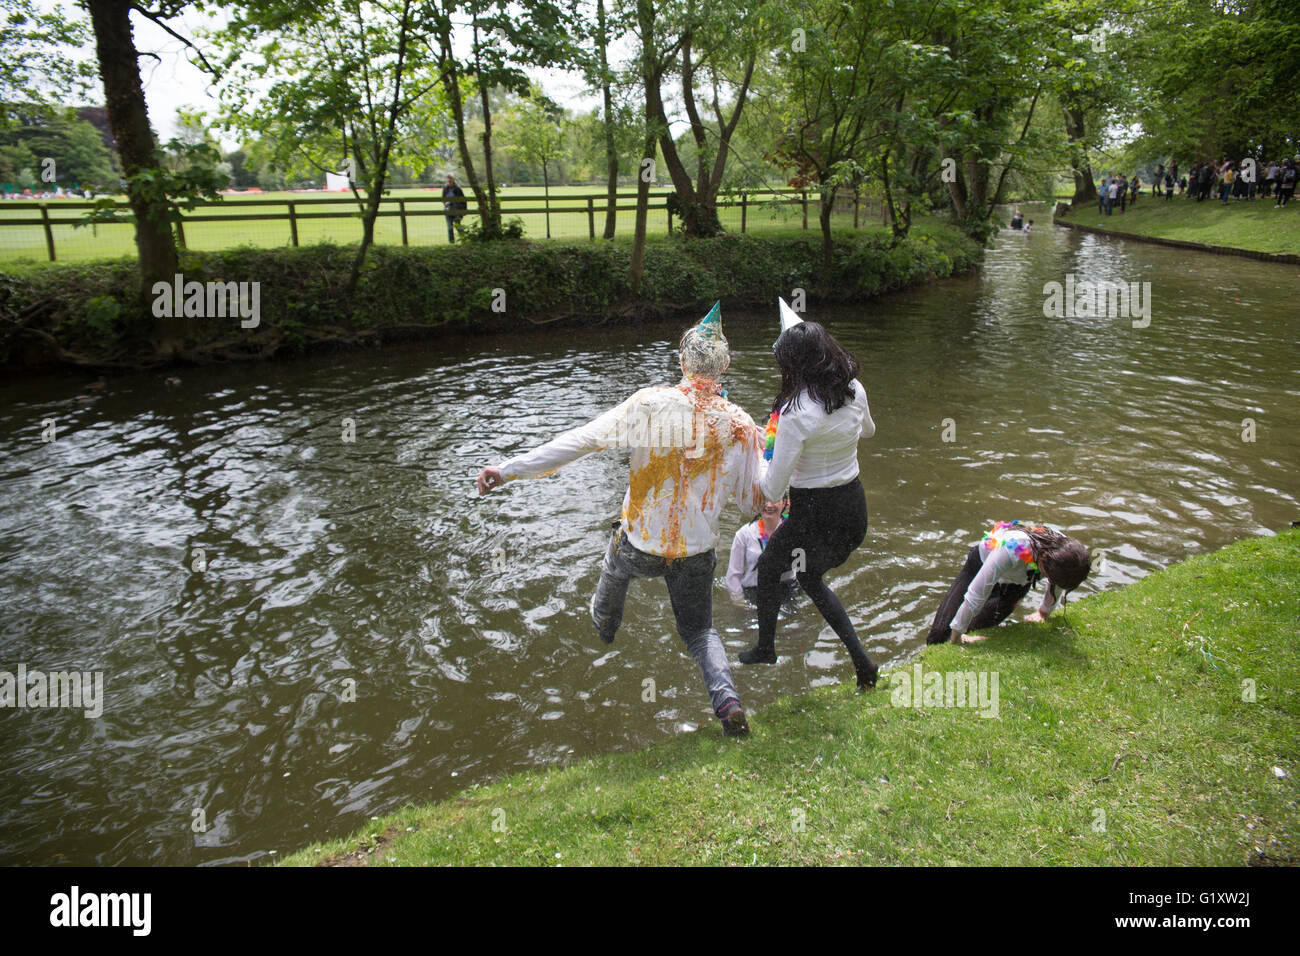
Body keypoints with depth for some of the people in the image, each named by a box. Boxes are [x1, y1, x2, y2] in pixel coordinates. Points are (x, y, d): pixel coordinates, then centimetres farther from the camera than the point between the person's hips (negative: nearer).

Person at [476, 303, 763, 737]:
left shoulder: (650, 403, -18)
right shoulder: (739, 425, -12)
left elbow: (578, 441, -18)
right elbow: (754, 500, -5)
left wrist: (509, 469, -14)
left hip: (641, 543, -1)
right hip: (696, 553, 1)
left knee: (615, 566, 36)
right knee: (699, 631, 22)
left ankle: (604, 623, 65)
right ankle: (727, 698, -2)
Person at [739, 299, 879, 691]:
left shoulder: (797, 414, -26)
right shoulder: (855, 391, -5)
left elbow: (773, 490, -21)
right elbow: (868, 430, 20)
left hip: (813, 517, -7)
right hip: (854, 507, 7)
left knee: (768, 567, 22)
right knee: (809, 577, 28)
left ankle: (765, 649, 41)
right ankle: (862, 662, 24)